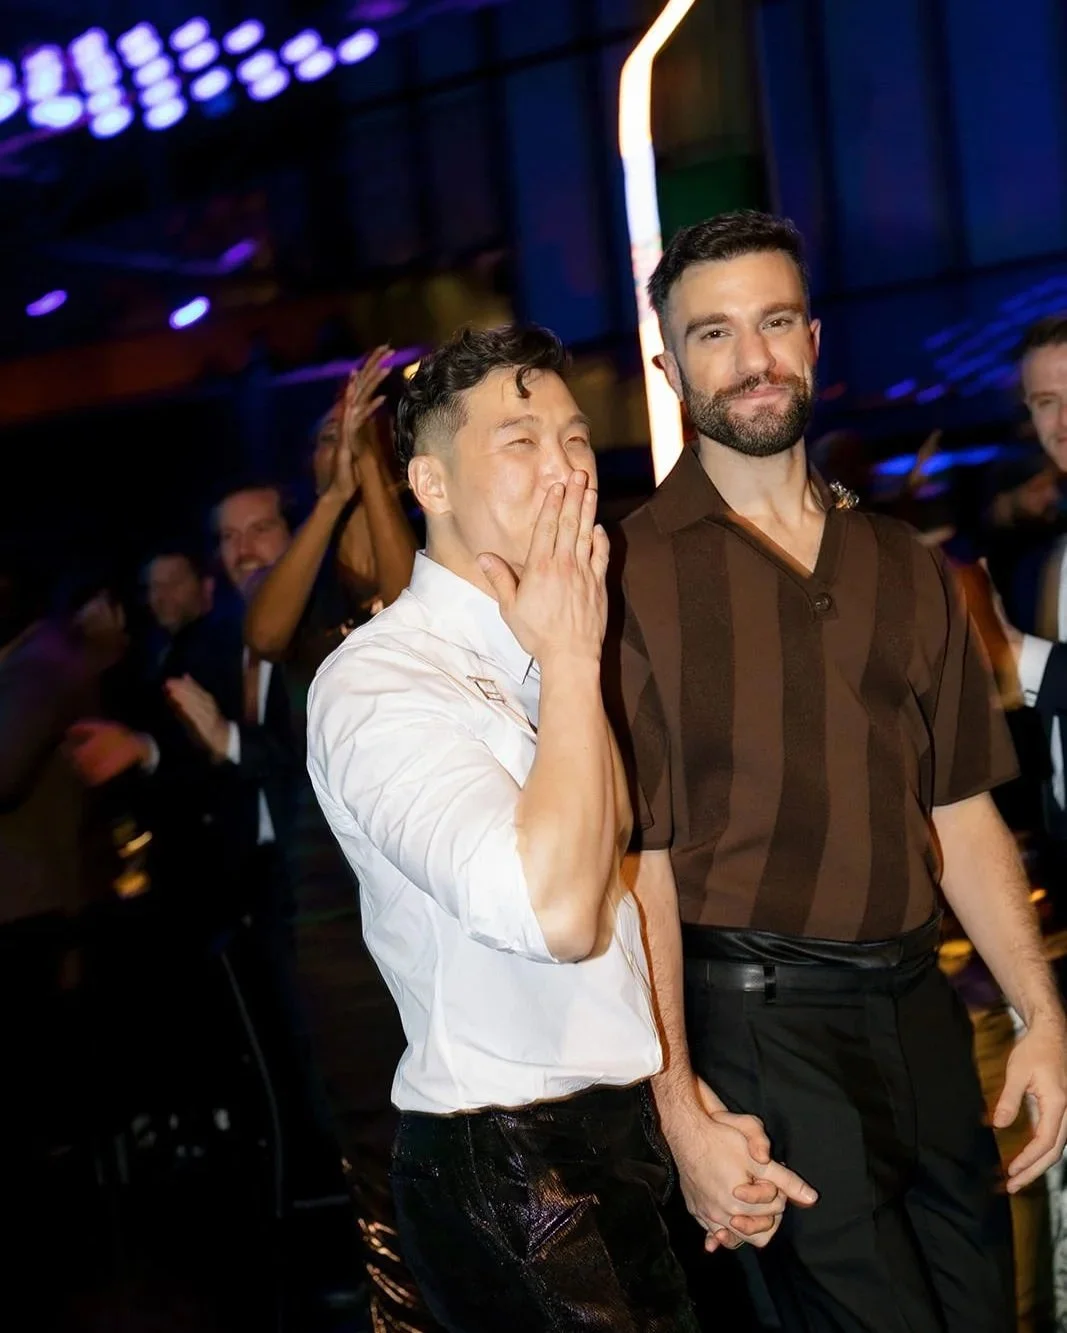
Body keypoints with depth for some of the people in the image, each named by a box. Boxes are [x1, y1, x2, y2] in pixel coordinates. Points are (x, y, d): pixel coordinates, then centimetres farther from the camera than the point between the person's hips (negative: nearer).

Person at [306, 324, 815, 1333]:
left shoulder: (557, 665, 11)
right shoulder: (378, 681, -17)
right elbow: (556, 911, -31)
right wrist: (571, 659, -20)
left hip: (636, 1139, 8)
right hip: (514, 1172, -8)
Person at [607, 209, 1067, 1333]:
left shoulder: (903, 566, 10)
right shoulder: (629, 572, -6)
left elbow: (959, 811, 12)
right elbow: (635, 852, -10)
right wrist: (678, 1103, -14)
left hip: (918, 1010, 5)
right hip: (753, 1018, -5)